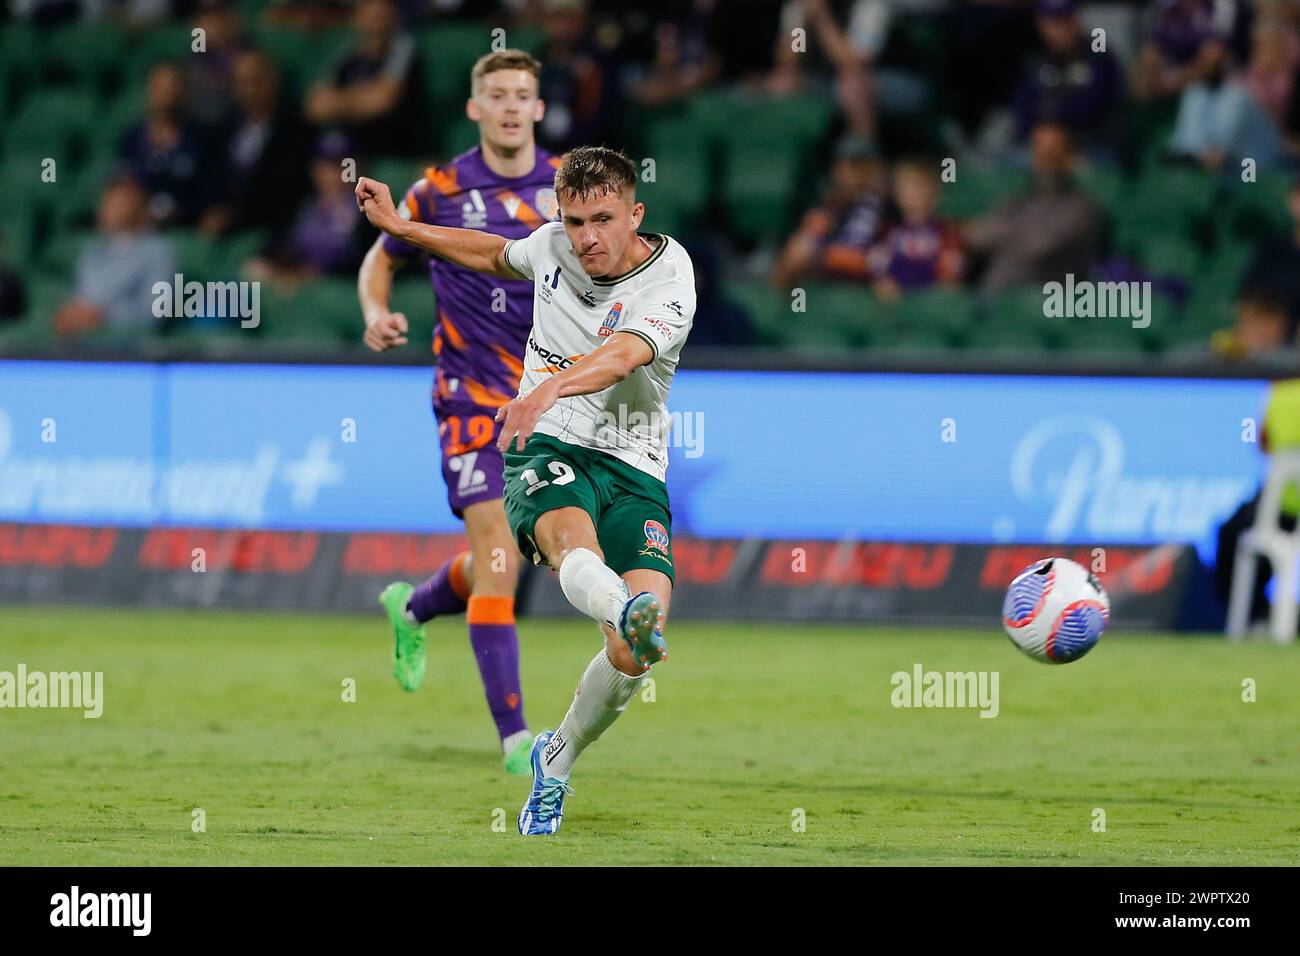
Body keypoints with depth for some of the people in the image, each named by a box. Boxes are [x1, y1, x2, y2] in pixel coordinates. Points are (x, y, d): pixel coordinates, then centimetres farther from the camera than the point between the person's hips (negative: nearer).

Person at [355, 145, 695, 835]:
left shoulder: (670, 280, -10)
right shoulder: (551, 246, 6)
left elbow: (621, 356, -30)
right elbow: (497, 256, 33)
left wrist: (551, 386, -48)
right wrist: (401, 227, 34)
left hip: (634, 469, -2)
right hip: (548, 450, 2)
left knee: (633, 660, -16)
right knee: (573, 535, -38)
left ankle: (557, 761, 12)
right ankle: (626, 612, -73)